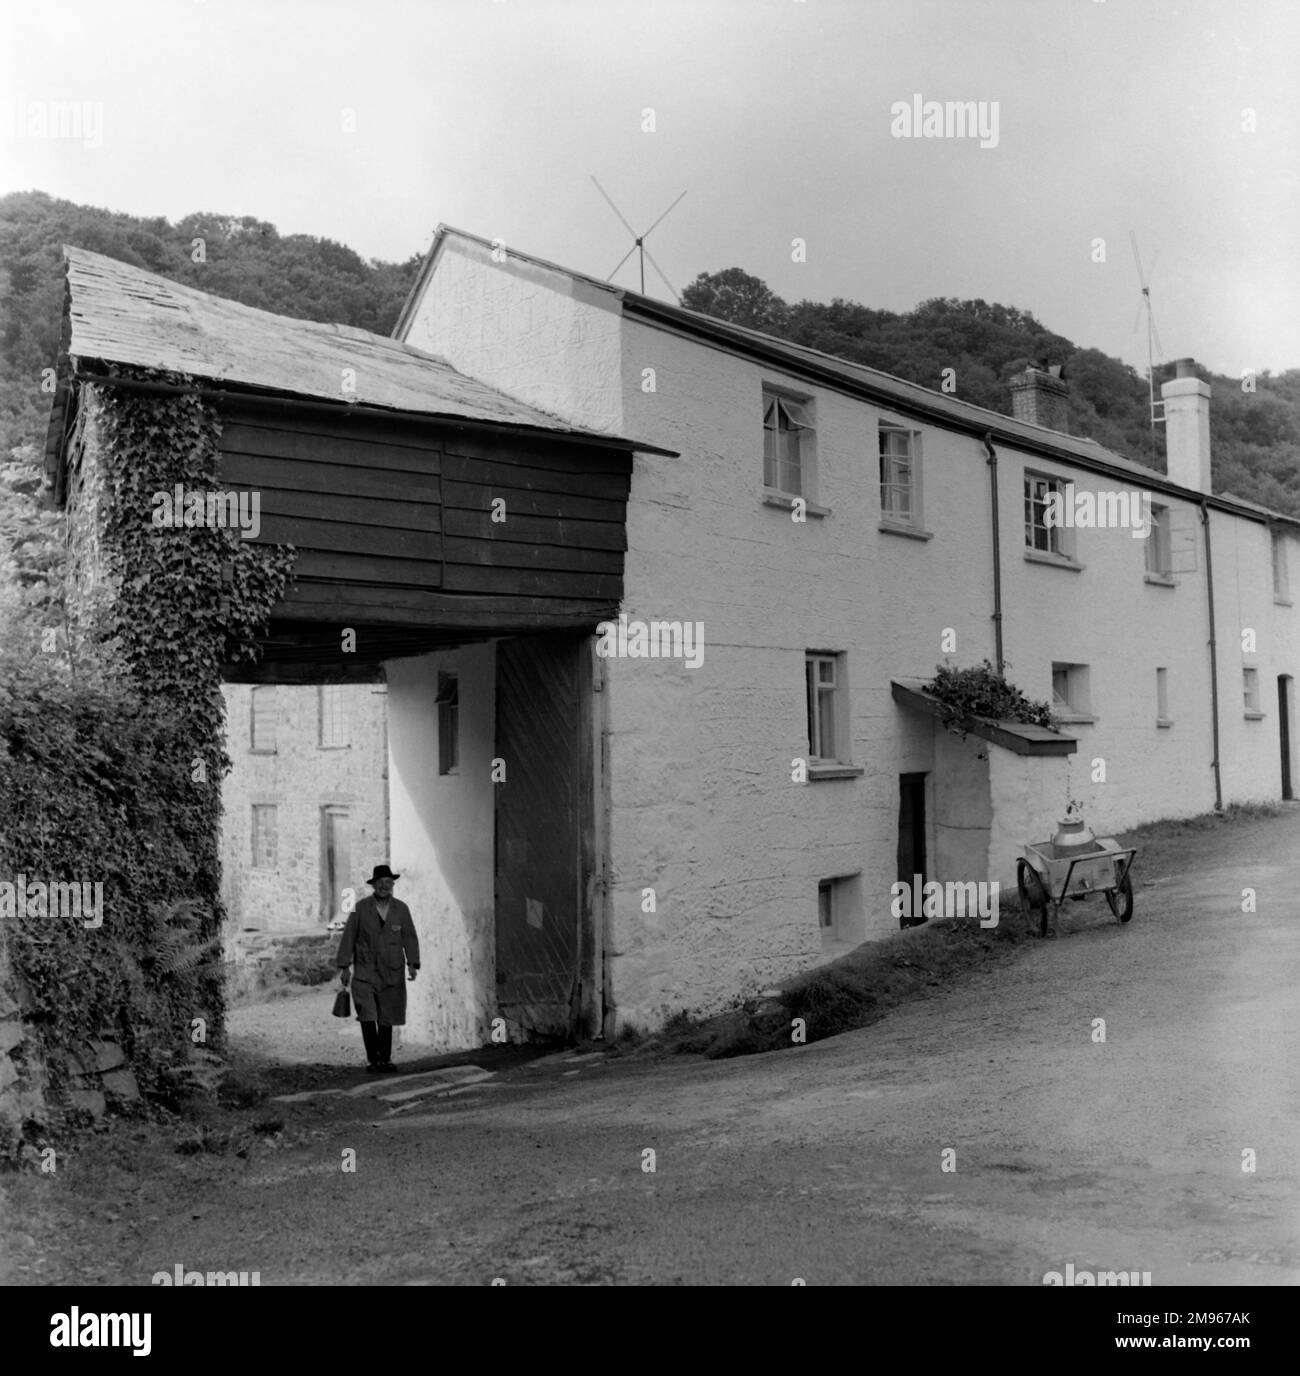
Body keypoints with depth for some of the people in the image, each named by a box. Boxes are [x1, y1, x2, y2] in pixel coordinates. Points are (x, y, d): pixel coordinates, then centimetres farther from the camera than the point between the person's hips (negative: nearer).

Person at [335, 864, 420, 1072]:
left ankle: (385, 1059, 19)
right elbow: (349, 937, 1)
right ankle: (372, 1059, -2)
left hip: (392, 974, 2)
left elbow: (410, 938, 1)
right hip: (365, 973, -1)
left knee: (386, 1019, 7)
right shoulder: (360, 908, -2)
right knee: (367, 1016, -13)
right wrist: (343, 967, -2)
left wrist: (413, 964, -11)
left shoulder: (401, 909, 2)